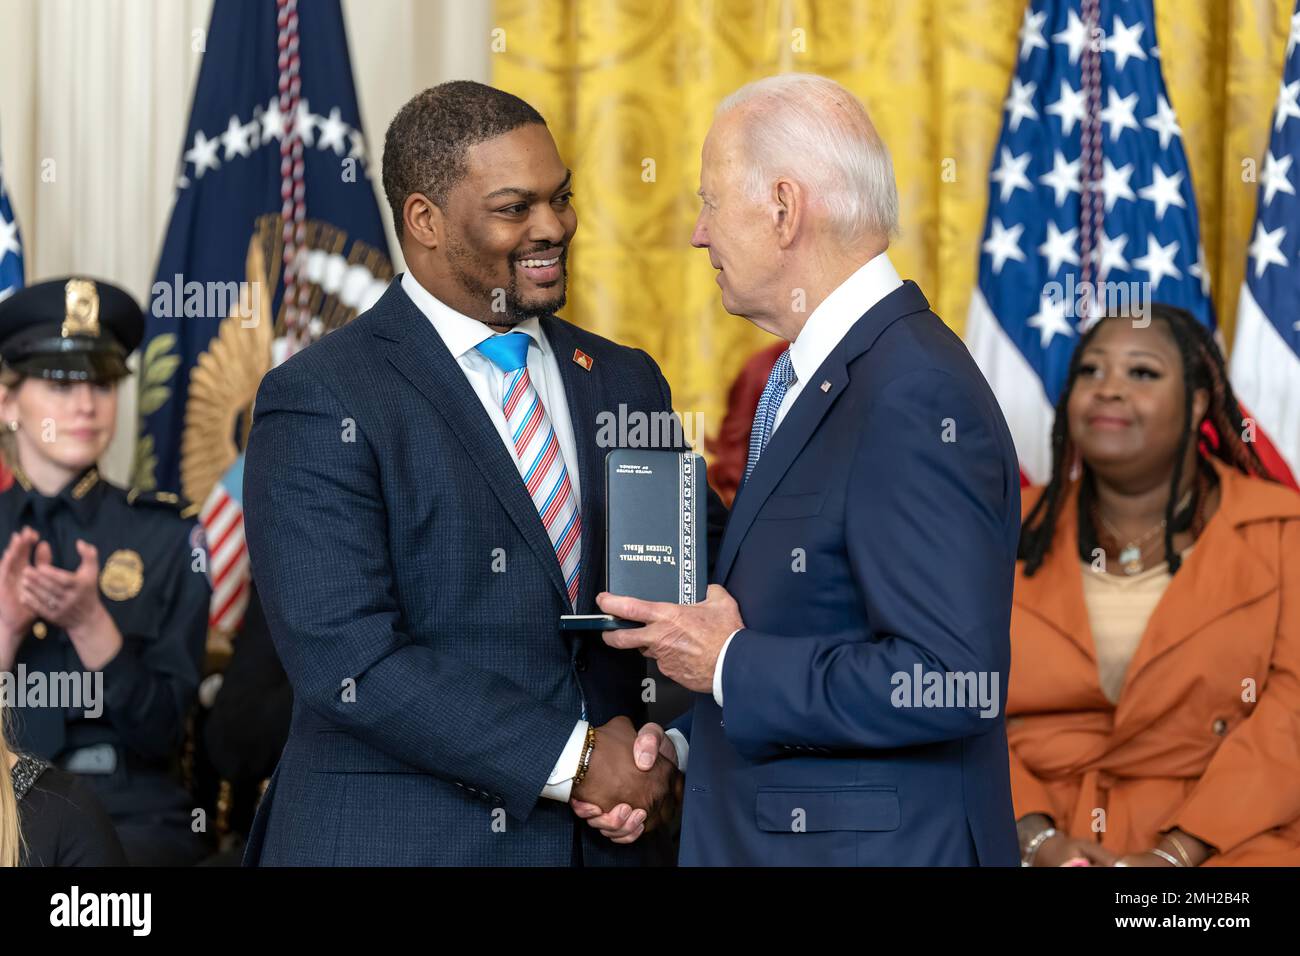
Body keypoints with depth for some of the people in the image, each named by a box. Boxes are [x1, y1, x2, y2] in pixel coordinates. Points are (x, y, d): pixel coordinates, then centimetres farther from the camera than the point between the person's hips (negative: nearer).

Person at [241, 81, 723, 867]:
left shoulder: (626, 383, 8)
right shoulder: (321, 403, -9)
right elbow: (348, 661, -17)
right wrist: (573, 761, -17)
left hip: (601, 836, 5)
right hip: (394, 840, -5)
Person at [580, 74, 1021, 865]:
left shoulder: (917, 397, -21)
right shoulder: (815, 379, 10)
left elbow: (948, 681, -28)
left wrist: (730, 666, -18)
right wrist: (684, 743, 4)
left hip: (877, 844, -9)